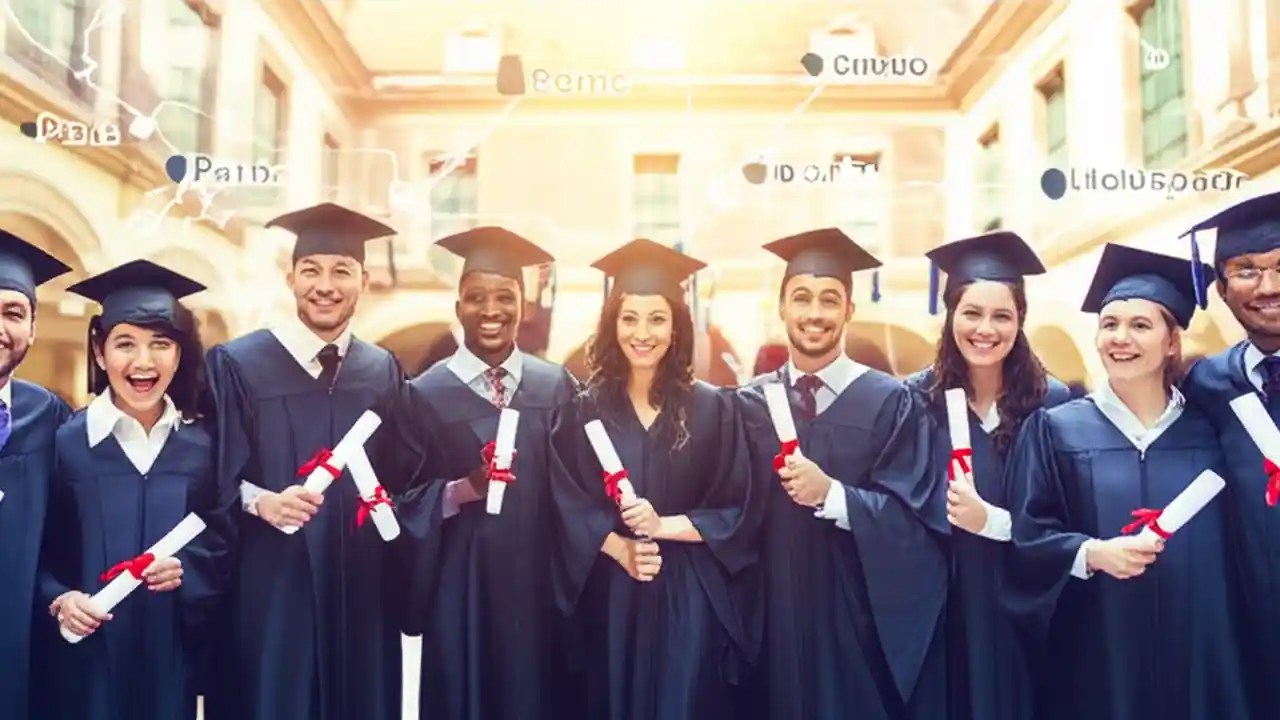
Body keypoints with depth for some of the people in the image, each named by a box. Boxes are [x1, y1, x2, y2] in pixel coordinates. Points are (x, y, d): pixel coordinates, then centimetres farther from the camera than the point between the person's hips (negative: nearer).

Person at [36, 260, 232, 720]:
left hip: (174, 649, 2)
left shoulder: (202, 444, 0)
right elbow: (37, 549, -2)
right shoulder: (66, 442, -6)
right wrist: (58, 599, -19)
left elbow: (224, 543, 5)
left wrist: (186, 571, -13)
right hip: (87, 654, -2)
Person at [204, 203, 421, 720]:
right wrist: (260, 501, -24)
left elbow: (404, 478, 11)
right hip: (268, 591, -3)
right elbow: (212, 480, -6)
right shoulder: (236, 365, -4)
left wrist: (388, 503, -8)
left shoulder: (384, 371, 8)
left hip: (361, 591, 4)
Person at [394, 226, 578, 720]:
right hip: (461, 587, -1)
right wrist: (461, 489, -21)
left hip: (540, 583, 2)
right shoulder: (427, 393, -3)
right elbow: (406, 501, -4)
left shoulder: (557, 387, 3)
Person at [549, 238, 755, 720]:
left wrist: (664, 526, -14)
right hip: (612, 596, 1)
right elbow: (570, 508, -1)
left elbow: (735, 511, -1)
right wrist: (620, 549, -16)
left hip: (690, 597, -1)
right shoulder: (584, 412, 4)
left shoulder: (713, 408, 2)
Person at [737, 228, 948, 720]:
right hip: (777, 619, 2)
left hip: (864, 621, -2)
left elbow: (915, 518, -9)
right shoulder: (750, 404, 4)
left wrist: (831, 495, -21)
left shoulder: (890, 402, -4)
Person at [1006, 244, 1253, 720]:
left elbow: (1234, 554, 6)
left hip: (1198, 658, 2)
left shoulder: (1208, 434, 4)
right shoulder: (1055, 430, -2)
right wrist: (1091, 553, -21)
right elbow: (1026, 538, -5)